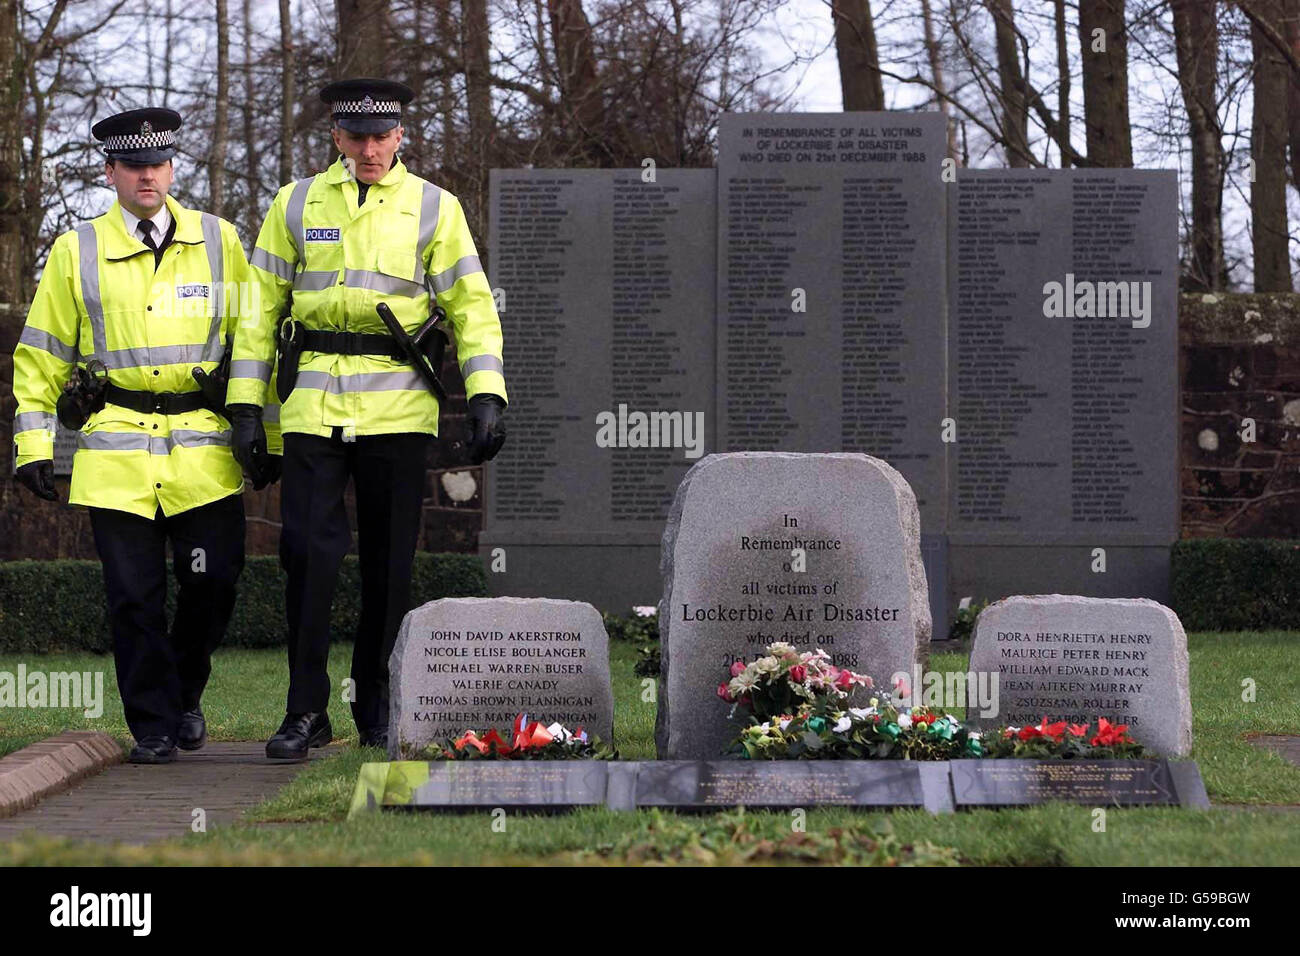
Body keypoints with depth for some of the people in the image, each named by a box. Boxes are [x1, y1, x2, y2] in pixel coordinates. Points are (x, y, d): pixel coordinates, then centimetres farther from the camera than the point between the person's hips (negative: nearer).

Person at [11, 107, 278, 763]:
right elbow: (40, 358, 11)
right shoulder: (76, 253, 7)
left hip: (203, 449, 1)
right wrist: (33, 445, 4)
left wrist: (269, 437, 9)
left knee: (214, 582, -3)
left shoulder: (218, 242, 9)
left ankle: (185, 693, 23)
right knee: (134, 597, -2)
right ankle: (153, 726, 9)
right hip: (115, 451, 0)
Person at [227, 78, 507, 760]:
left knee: (388, 563, 4)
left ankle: (378, 712, 15)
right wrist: (245, 406, 4)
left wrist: (485, 396, -8)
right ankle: (306, 712, -1)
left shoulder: (433, 208, 6)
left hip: (397, 408, 0)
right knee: (308, 555, -8)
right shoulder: (296, 204, 9)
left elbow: (471, 306, 4)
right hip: (313, 403, 1)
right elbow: (261, 307, 11)